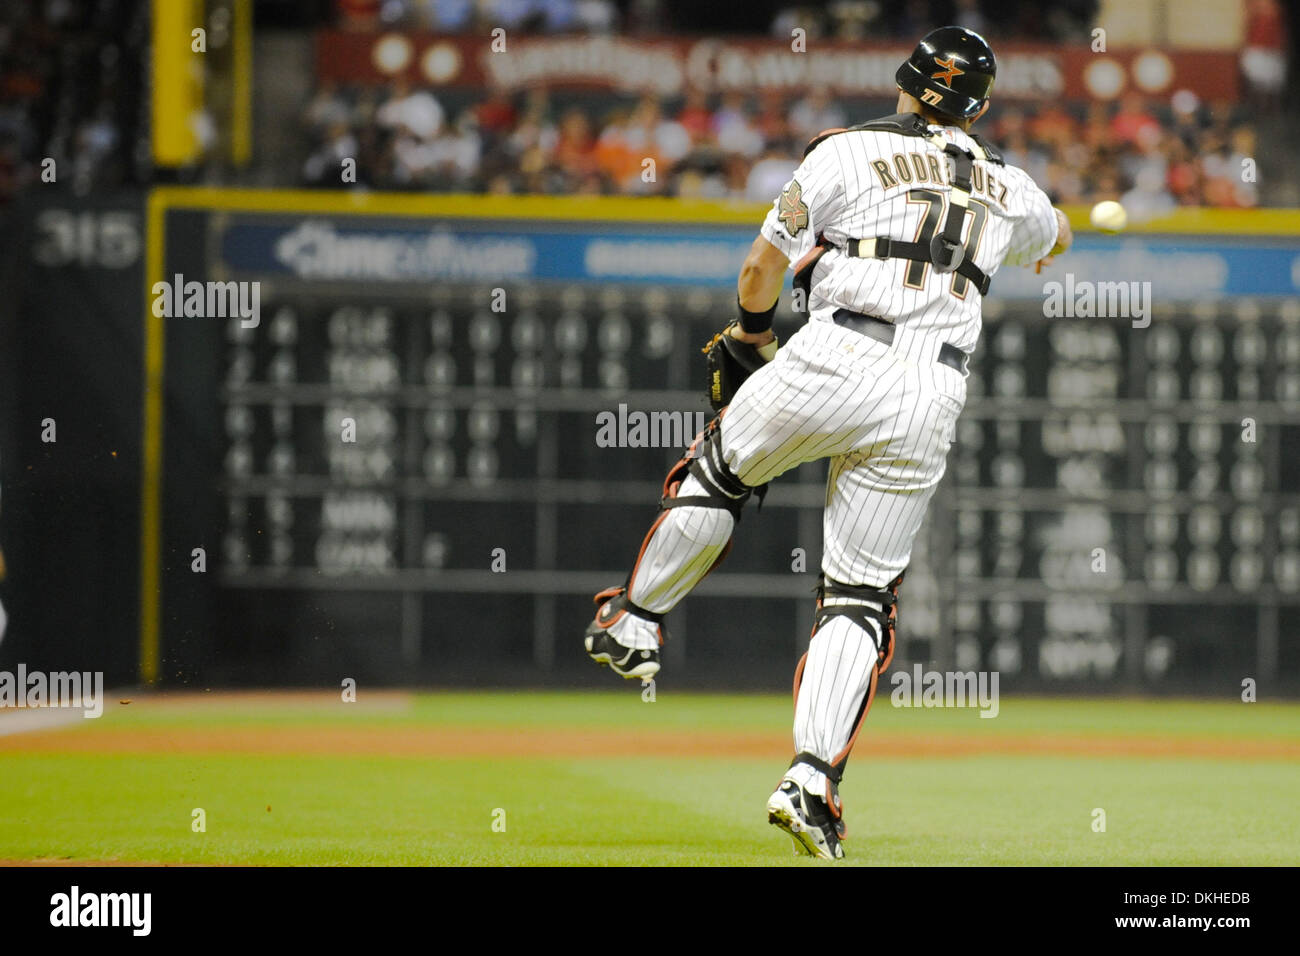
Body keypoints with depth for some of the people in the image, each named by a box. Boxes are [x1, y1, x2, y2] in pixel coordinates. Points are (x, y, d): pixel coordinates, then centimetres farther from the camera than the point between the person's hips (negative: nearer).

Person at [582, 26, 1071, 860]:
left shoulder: (850, 151, 7)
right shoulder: (1008, 189, 20)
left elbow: (763, 265, 5)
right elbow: (1056, 237, 44)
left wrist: (749, 339, 24)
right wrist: (1049, 234, 69)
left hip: (833, 363, -3)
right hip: (931, 402, 3)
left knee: (719, 472, 27)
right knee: (862, 597, 7)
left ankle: (634, 621, 34)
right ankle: (814, 780, -6)